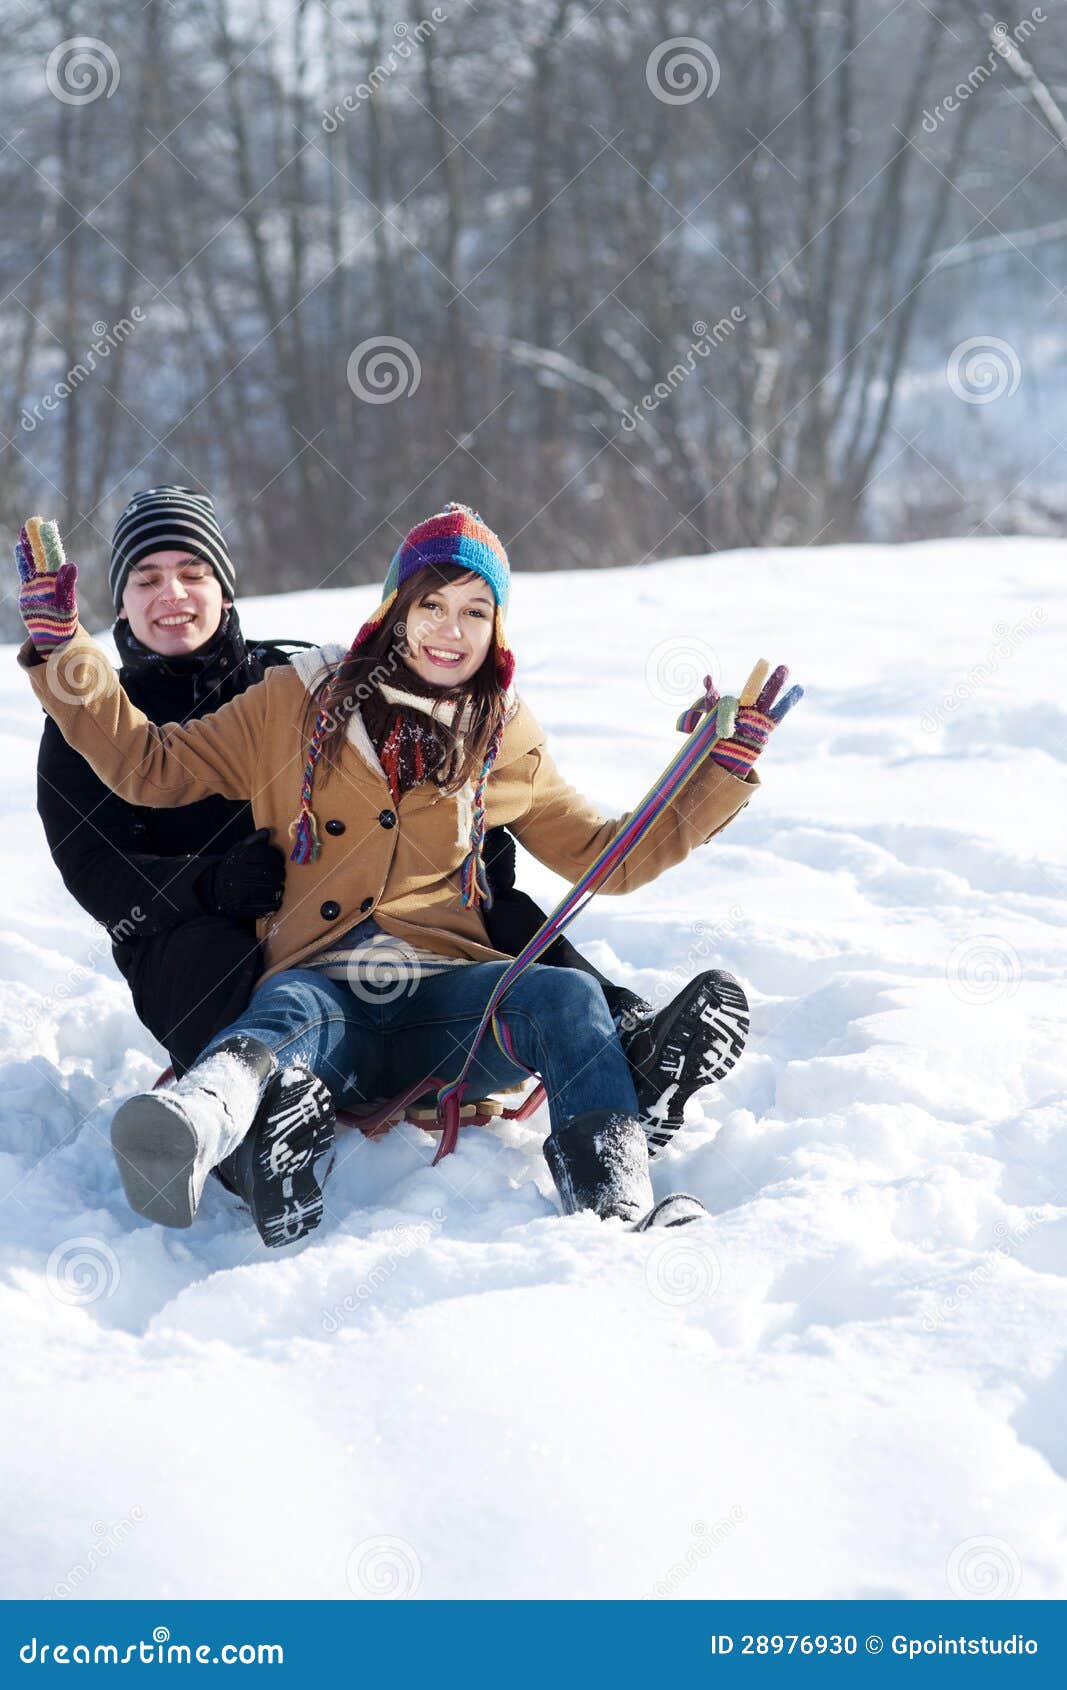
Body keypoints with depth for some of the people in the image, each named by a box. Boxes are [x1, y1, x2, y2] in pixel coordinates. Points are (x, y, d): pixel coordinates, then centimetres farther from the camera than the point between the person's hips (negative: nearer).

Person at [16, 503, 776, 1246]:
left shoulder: (508, 741, 20)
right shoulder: (299, 704, 15)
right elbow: (148, 765, 15)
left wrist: (722, 771, 18)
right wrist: (60, 645, 9)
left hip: (445, 991, 3)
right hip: (320, 983, -2)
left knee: (569, 996, -29)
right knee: (288, 1016, -39)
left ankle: (618, 1217, -45)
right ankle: (199, 1119, -73)